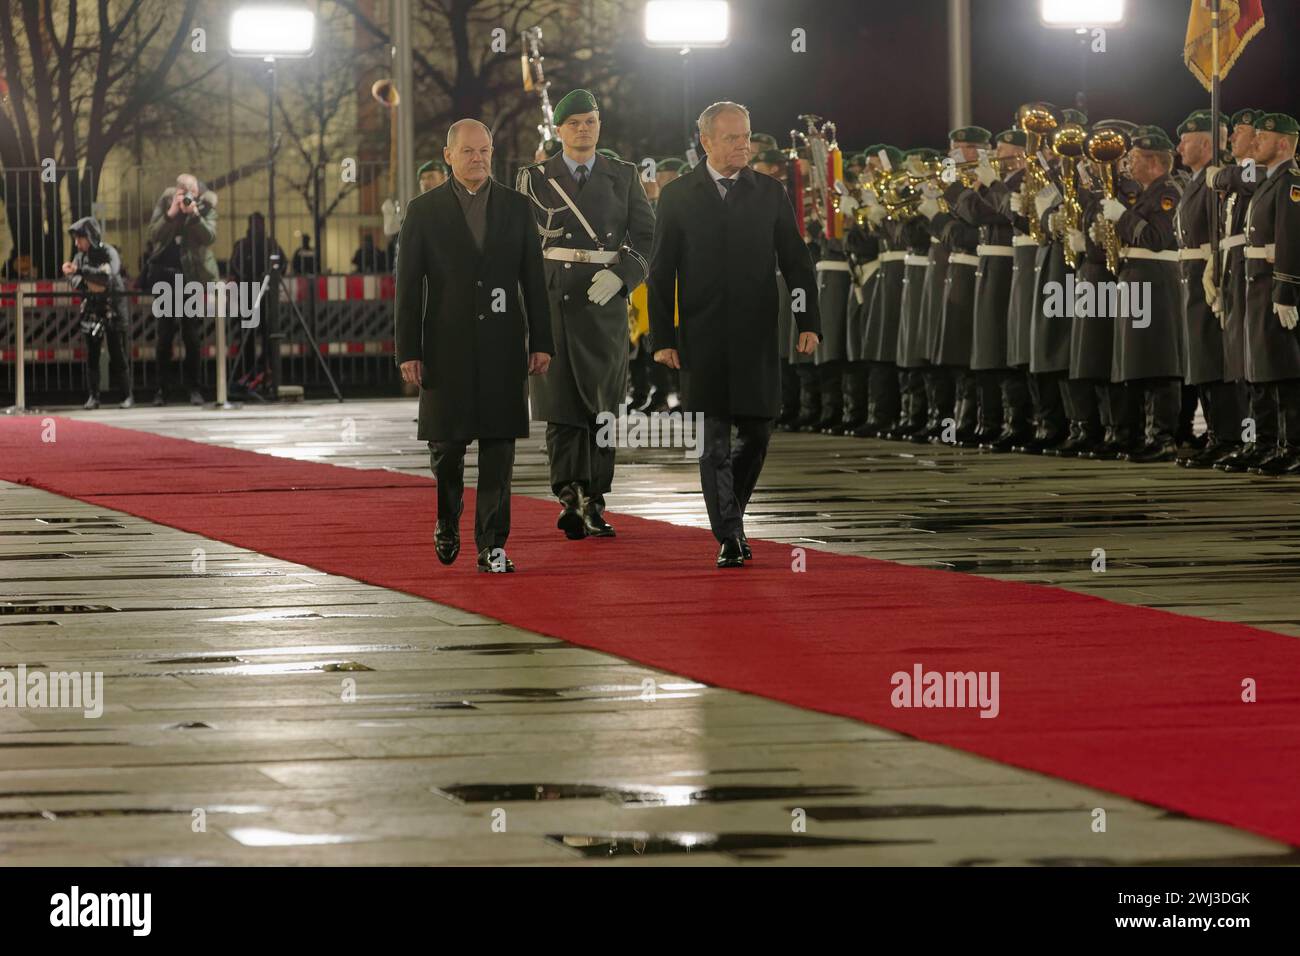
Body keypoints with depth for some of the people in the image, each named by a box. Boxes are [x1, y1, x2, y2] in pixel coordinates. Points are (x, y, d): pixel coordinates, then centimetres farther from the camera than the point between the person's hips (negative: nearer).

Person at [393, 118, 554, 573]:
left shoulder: (516, 207, 7)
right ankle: (447, 519, 29)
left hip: (503, 345, 1)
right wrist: (408, 351, -4)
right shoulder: (424, 210, 2)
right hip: (447, 345, -1)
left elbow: (534, 279, 8)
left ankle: (492, 545, 1)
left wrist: (541, 342, 3)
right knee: (446, 443, 2)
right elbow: (408, 286, 1)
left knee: (498, 444, -1)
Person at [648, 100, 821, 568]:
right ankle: (729, 537, -1)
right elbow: (661, 273, 3)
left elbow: (796, 262, 8)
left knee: (756, 433, 4)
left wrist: (809, 323, -2)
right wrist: (662, 339, -4)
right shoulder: (677, 196, 3)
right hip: (702, 338, -2)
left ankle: (730, 513, 26)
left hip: (757, 337, 2)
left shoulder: (770, 192, 7)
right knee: (714, 440, -3)